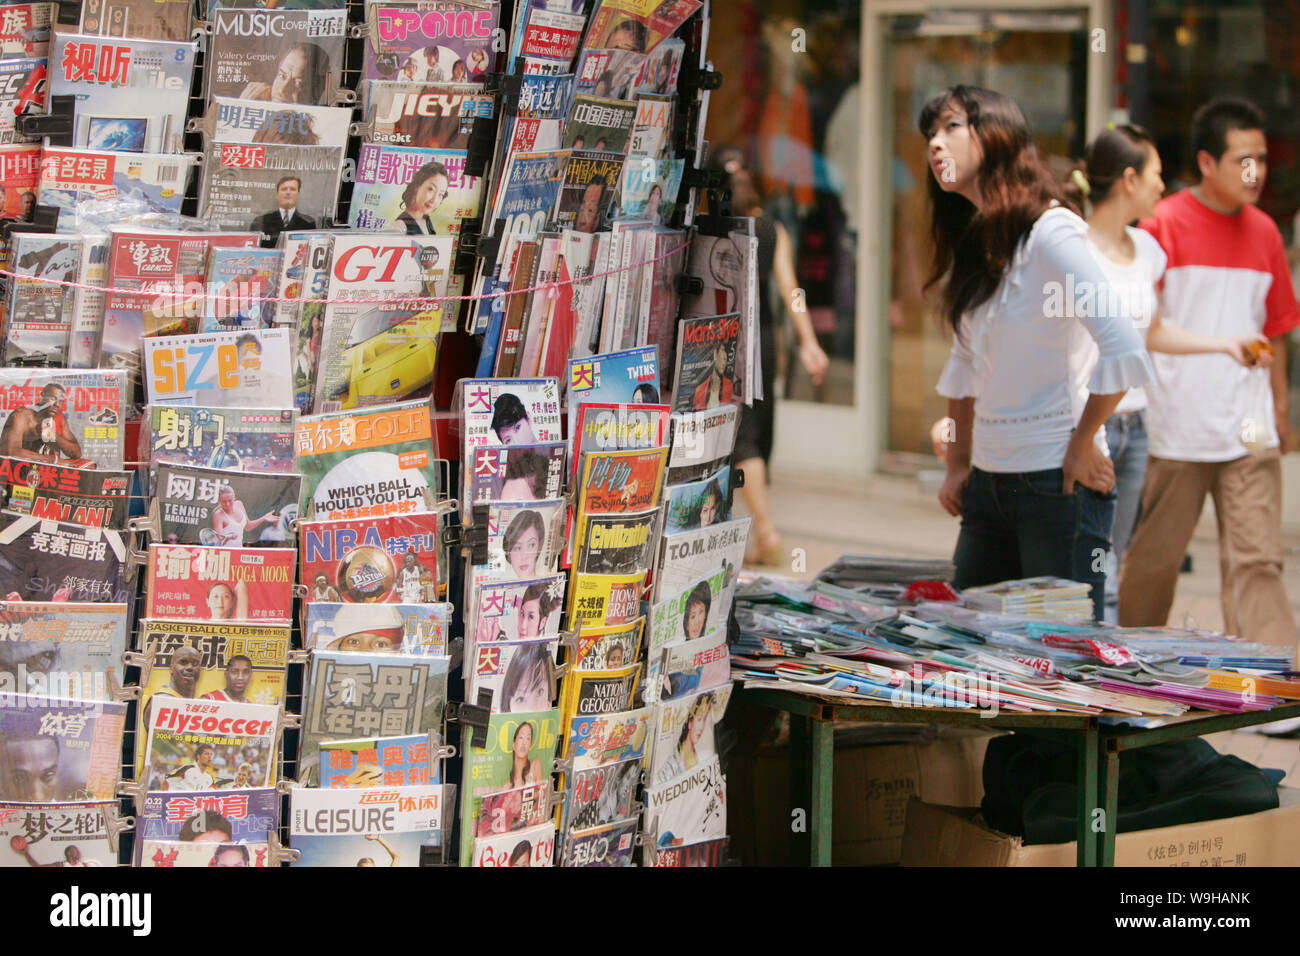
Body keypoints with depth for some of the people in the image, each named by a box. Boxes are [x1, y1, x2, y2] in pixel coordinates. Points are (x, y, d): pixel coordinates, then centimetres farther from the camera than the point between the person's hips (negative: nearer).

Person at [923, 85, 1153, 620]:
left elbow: (1125, 351, -23)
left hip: (1056, 484, -8)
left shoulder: (1051, 232, -13)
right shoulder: (972, 245, 12)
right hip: (988, 480, 8)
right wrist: (958, 465, 17)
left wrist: (1082, 447, -14)